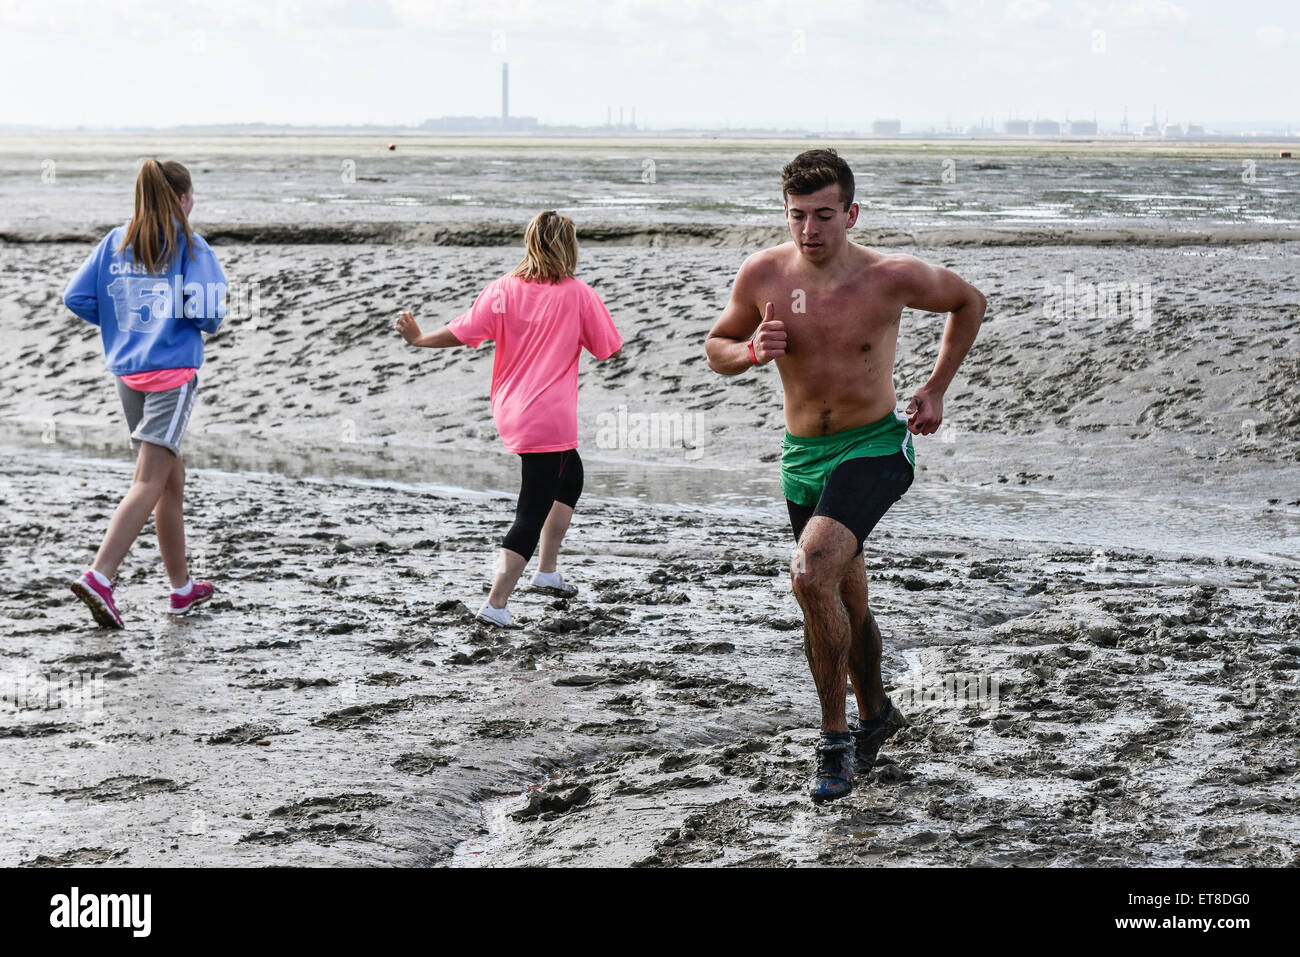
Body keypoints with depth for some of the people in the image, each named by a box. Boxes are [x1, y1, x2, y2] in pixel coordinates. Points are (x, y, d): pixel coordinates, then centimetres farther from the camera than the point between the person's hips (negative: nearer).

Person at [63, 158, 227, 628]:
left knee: (172, 478, 17)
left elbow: (75, 297, 4)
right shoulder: (189, 246, -7)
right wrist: (210, 321, 7)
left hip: (127, 371, 7)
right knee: (150, 483, -9)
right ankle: (99, 577, -23)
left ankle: (182, 586, 24)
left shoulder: (116, 242, 8)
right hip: (173, 371, -7)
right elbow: (208, 311, -16)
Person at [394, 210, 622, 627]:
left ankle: (547, 571, 31)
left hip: (510, 410, 6)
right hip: (548, 420, -6)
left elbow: (463, 332, -1)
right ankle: (495, 604, -7)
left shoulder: (503, 290, 0)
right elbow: (608, 350, 0)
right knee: (533, 514, -1)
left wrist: (418, 339, 14)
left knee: (570, 476, 29)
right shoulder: (578, 294, -8)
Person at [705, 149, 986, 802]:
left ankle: (835, 739, -13)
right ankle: (874, 714, 44)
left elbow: (969, 302, 5)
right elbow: (716, 348, 8)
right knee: (845, 603, 18)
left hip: (874, 448, -4)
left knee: (810, 575, -26)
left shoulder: (892, 277, -14)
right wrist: (751, 352, -15)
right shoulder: (763, 275, -8)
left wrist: (936, 389, 3)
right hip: (802, 454, 4)